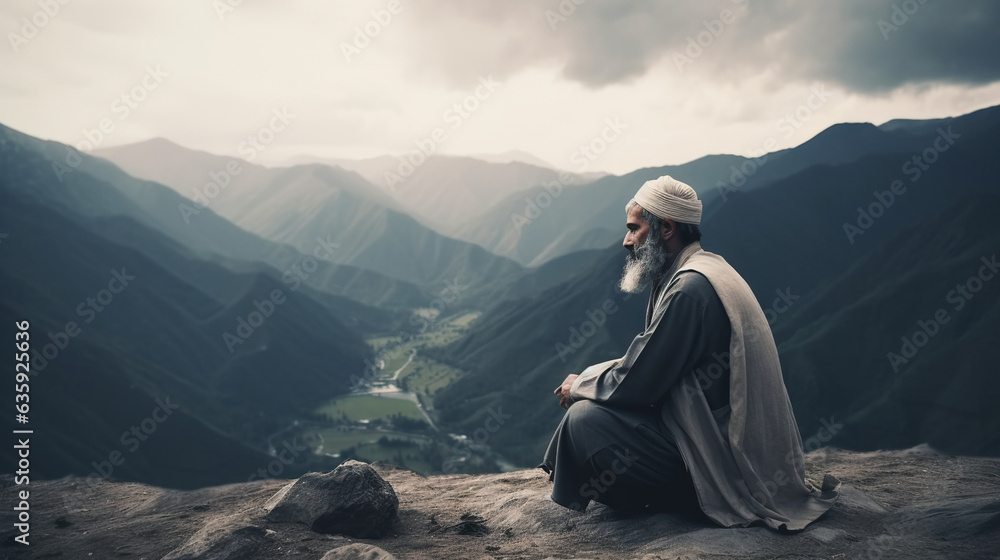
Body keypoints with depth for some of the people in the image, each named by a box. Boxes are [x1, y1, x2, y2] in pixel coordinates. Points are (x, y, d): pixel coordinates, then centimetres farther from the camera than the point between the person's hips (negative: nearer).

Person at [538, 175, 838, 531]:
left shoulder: (690, 288, -21)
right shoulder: (706, 269, 12)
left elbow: (638, 383, -20)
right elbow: (648, 364, 16)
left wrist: (580, 386, -2)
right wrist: (586, 381, 5)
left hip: (724, 458, -10)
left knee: (585, 419, -18)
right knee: (591, 404, 13)